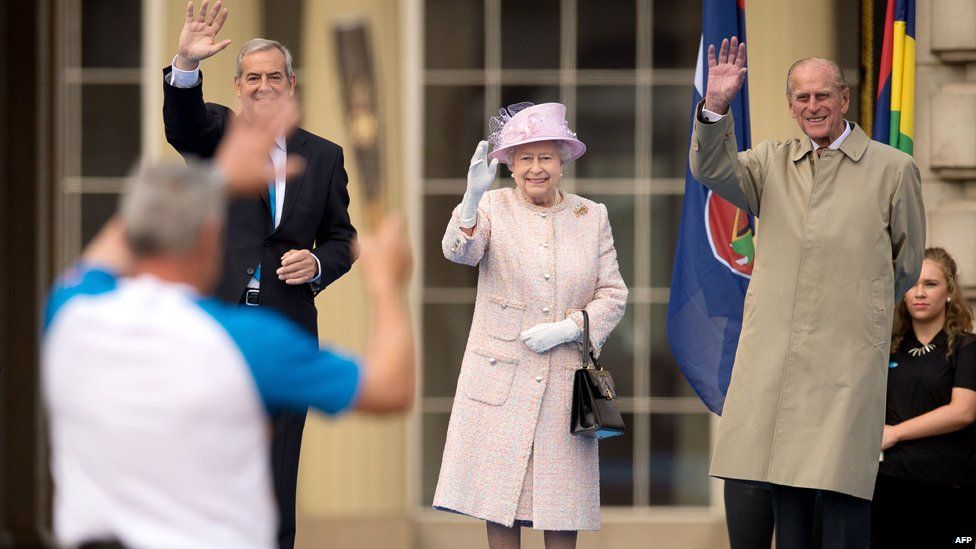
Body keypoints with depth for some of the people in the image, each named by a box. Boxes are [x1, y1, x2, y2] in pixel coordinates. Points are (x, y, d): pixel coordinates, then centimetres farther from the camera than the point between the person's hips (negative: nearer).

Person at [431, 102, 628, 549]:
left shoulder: (591, 217, 7)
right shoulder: (493, 206, 1)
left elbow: (613, 295, 6)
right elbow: (459, 252, -18)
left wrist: (568, 329, -11)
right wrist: (472, 198, -37)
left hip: (565, 377, 1)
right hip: (501, 378, -1)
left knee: (561, 501, 2)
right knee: (499, 497, 0)